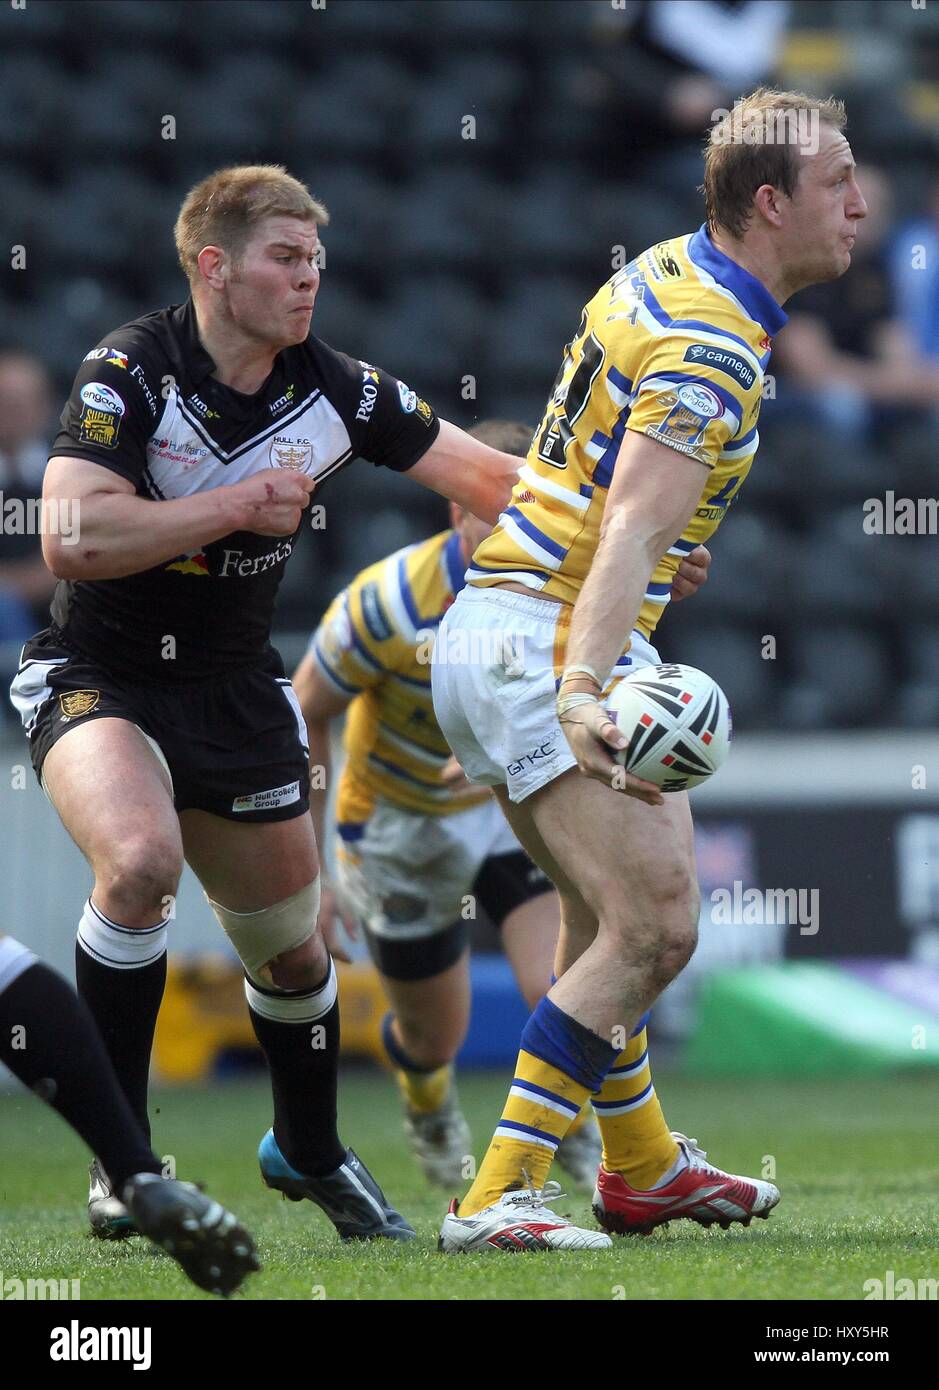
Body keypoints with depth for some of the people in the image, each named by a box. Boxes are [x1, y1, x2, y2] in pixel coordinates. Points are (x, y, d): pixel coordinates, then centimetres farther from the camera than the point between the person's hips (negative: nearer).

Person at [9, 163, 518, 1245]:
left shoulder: (332, 390, -6)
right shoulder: (130, 372, -19)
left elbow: (490, 479, 1)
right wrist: (238, 506, -27)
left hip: (235, 692, 5)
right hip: (99, 678, -5)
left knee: (290, 947, 13)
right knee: (141, 857, -33)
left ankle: (308, 1150, 43)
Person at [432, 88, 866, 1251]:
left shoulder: (667, 273, 11)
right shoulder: (710, 346, -19)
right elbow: (633, 528, -31)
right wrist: (586, 689, -42)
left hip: (494, 632, 11)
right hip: (550, 643, -11)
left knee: (604, 921, 23)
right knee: (655, 925, -16)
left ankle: (641, 1167, 37)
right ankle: (498, 1193, -19)